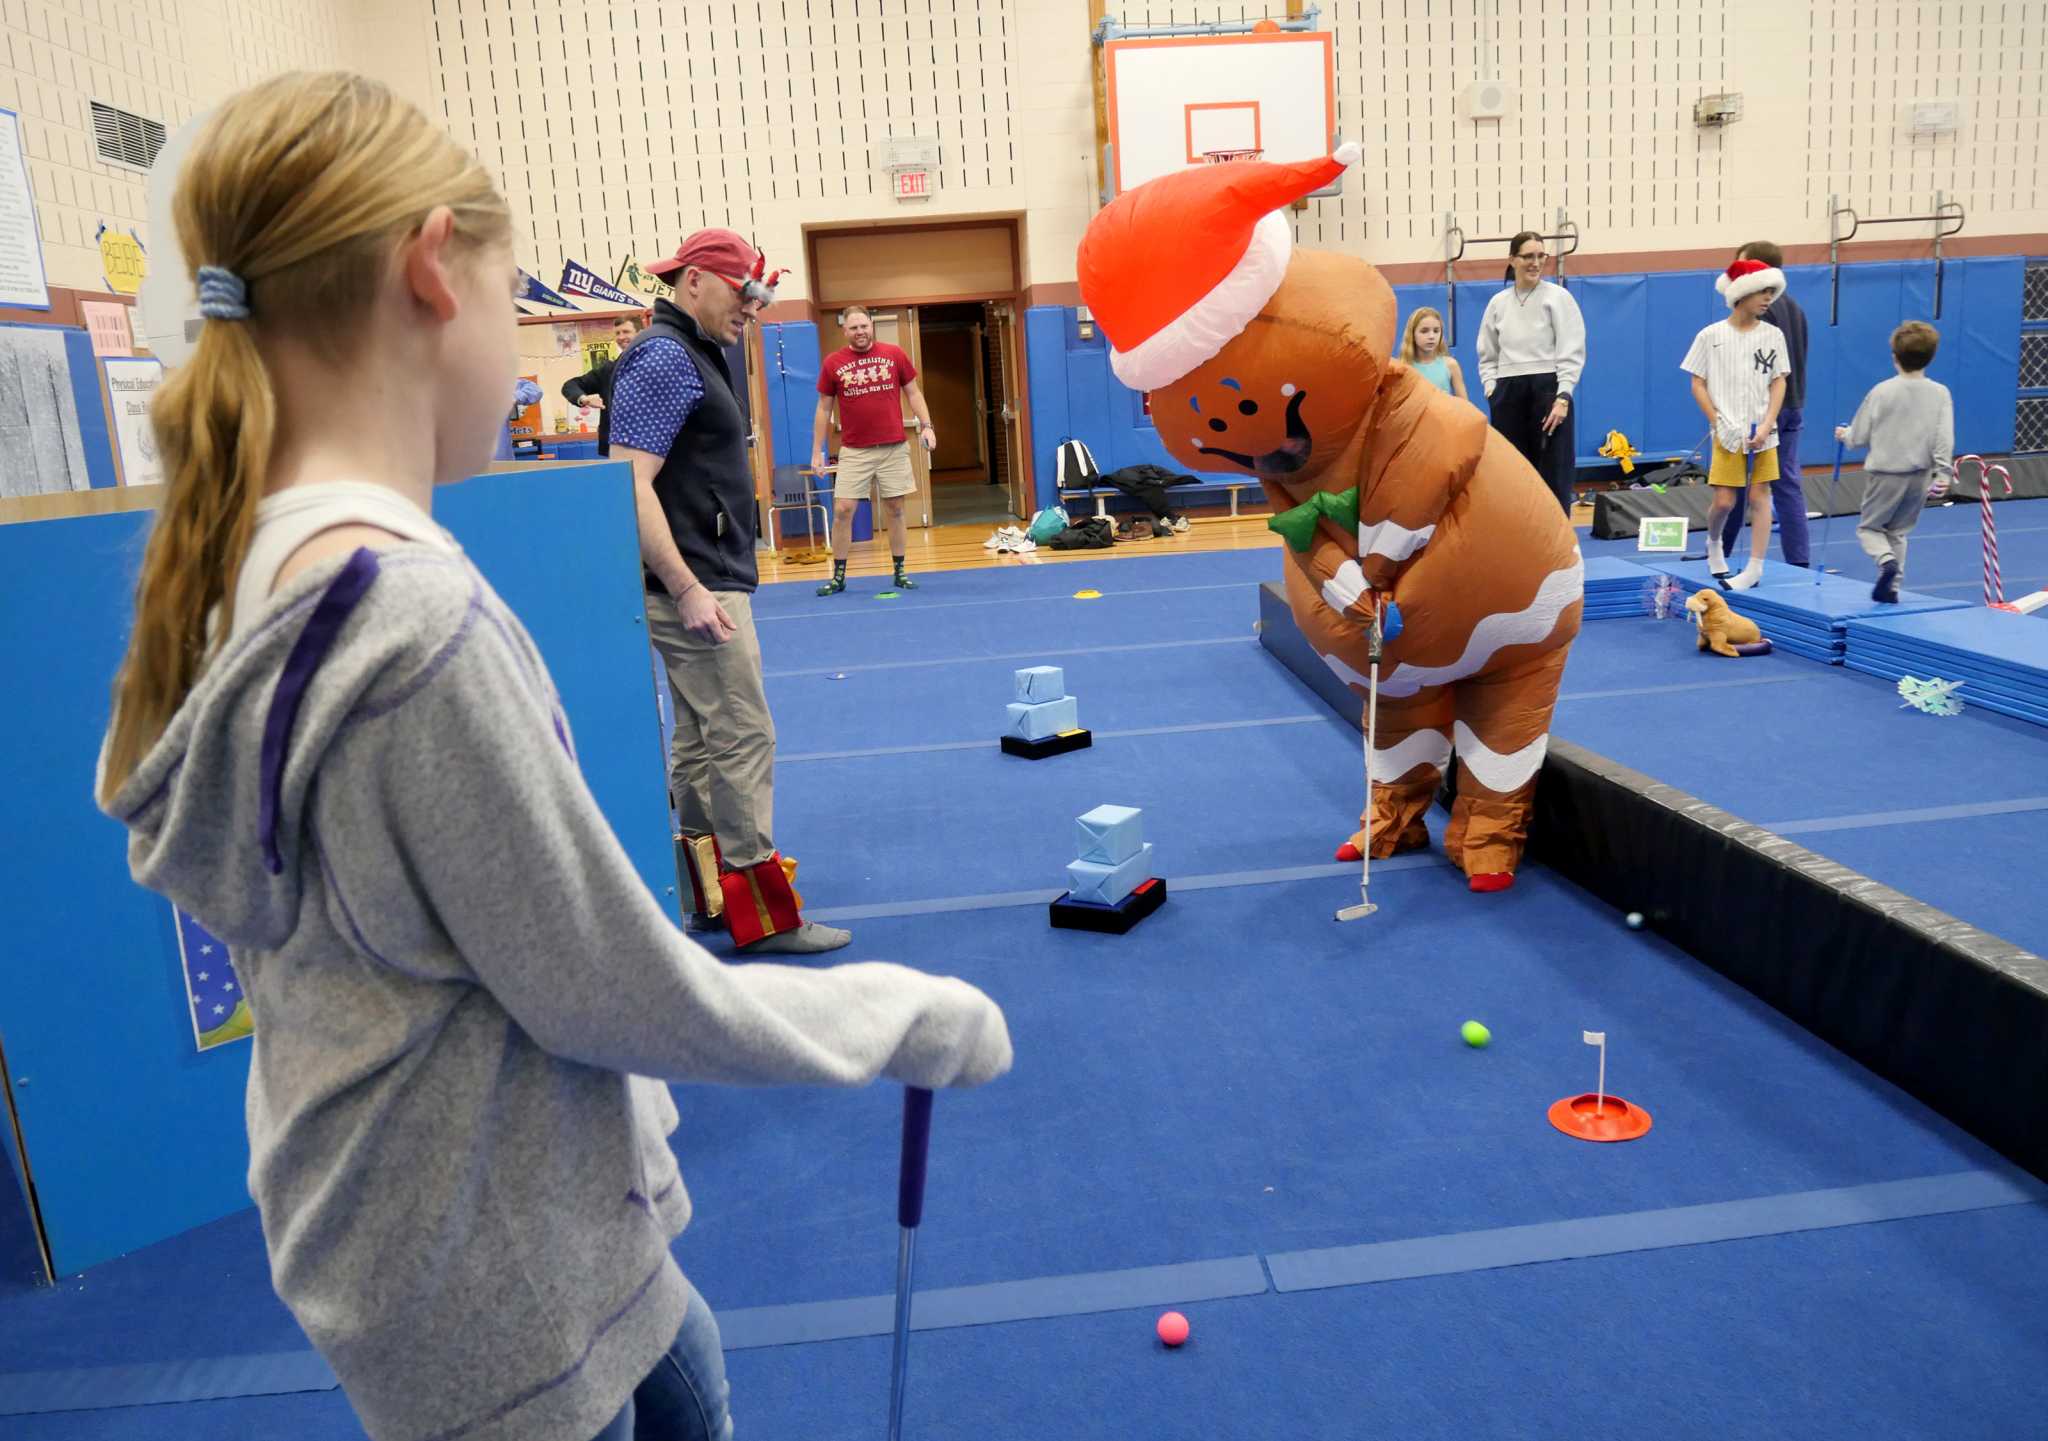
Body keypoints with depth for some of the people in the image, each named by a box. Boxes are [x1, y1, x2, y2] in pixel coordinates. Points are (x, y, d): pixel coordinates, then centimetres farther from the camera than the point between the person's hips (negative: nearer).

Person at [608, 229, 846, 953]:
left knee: (698, 743, 13)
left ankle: (708, 899, 23)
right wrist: (688, 590, -25)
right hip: (697, 587, -11)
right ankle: (763, 915, 0)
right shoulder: (664, 357, -14)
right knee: (743, 738, -7)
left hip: (707, 583, 11)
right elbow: (631, 482, -22)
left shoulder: (696, 355, 18)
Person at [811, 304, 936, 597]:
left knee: (895, 510, 5)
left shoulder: (894, 354, 2)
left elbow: (913, 393, 9)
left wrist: (926, 425, -5)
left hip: (894, 448, 0)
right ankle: (838, 576, 5)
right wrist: (817, 450, 4)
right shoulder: (832, 363, 1)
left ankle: (900, 573, 15)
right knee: (842, 510, -4)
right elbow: (823, 409, 7)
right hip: (854, 451, 0)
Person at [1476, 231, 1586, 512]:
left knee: (1553, 474, -2)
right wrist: (1491, 390, 2)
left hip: (1547, 390, -4)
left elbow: (1571, 352, -6)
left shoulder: (1557, 296, -1)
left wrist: (1562, 397, -15)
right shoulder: (1498, 303, 11)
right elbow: (1487, 355, 16)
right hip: (1508, 394, 4)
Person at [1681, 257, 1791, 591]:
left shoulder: (1773, 335, 4)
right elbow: (1698, 384, 0)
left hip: (1762, 432, 2)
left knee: (1760, 495, -1)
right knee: (1723, 500, -5)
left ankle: (1755, 568, 4)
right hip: (1727, 432, -2)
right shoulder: (1711, 336, -1)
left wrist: (1766, 426, -7)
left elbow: (1778, 383, 5)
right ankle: (1713, 543, 28)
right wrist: (1719, 424, -7)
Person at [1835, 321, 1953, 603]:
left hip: (1884, 474, -3)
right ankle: (1891, 587, 16)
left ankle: (1887, 560, -18)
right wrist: (1942, 472, -3)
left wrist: (1844, 434, 18)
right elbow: (1944, 438, -8)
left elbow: (1859, 437, -3)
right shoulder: (1940, 393, -4)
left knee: (1869, 527, 11)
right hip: (1919, 476, 3)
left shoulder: (1881, 391, -10)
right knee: (1898, 531, 18)